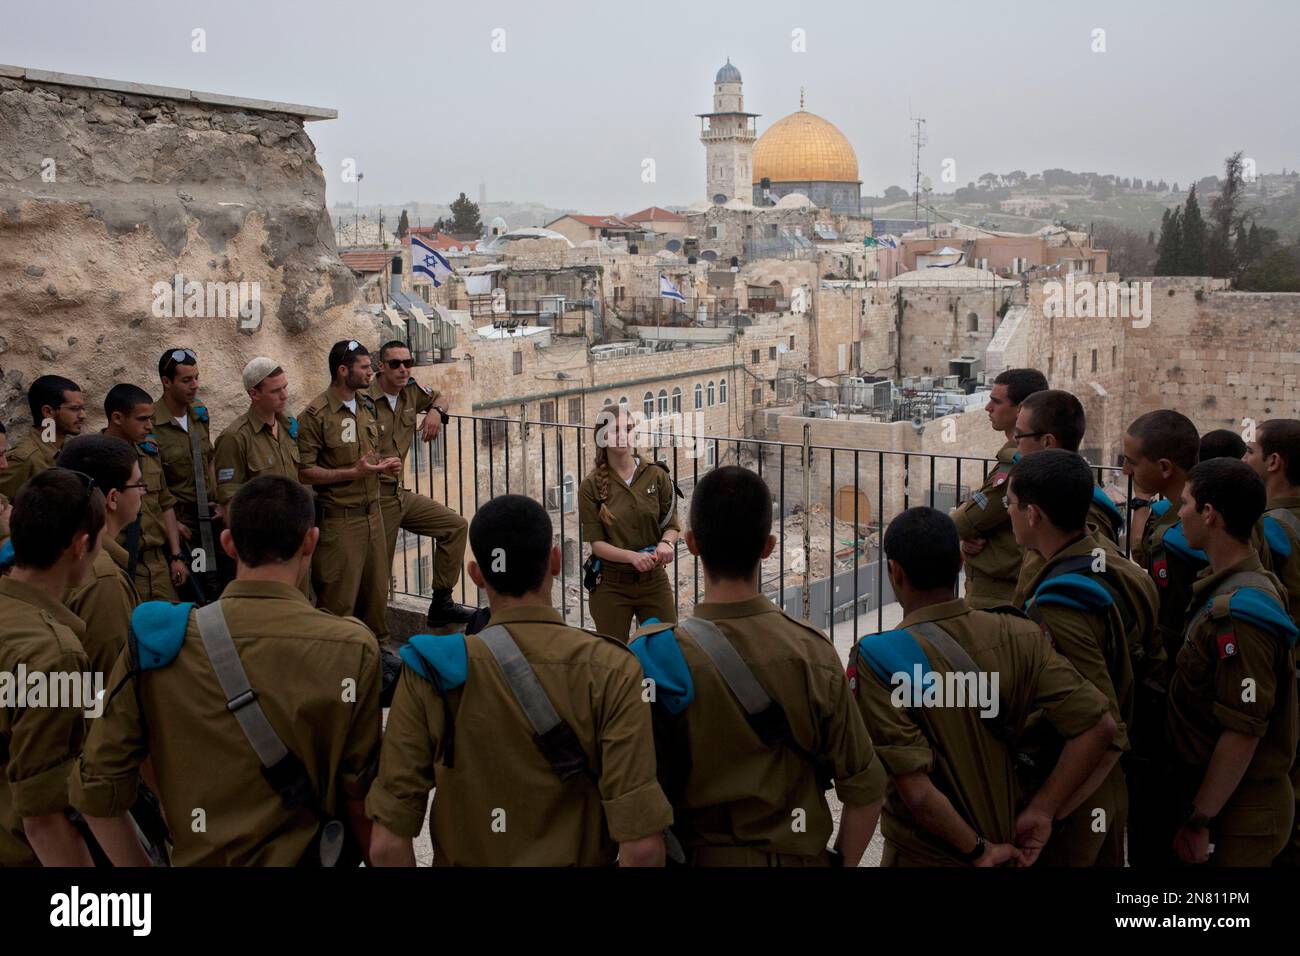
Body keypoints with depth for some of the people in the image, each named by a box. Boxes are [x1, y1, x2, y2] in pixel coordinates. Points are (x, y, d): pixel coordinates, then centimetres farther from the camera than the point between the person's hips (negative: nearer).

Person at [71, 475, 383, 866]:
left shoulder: (154, 645, -12)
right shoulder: (350, 650, -19)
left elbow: (95, 792, -8)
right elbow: (361, 797, -12)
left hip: (197, 858, 3)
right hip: (307, 854, -2)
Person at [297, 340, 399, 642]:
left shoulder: (366, 405, 11)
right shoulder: (316, 414, -13)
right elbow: (304, 471, -15)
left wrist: (384, 465, 3)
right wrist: (354, 473, -20)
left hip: (372, 512, 7)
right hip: (339, 517, -7)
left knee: (376, 588, 16)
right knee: (339, 597, 0)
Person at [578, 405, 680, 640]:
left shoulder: (656, 474, -1)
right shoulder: (591, 485, -5)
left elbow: (672, 524, 4)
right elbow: (596, 543, -8)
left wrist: (665, 543, -19)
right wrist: (632, 556, -25)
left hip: (654, 579, 1)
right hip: (611, 584, -1)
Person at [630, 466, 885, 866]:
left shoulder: (657, 655, -21)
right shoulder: (813, 652, -14)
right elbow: (864, 789, -9)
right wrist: (844, 861, 6)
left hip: (697, 855, -1)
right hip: (797, 856, 2)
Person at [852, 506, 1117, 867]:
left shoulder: (877, 660, -22)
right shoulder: (1018, 636, -10)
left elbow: (917, 793, -26)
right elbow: (1098, 726, -11)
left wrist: (978, 850, -11)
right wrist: (1041, 812, -7)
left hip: (925, 855, -4)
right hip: (1009, 848, 4)